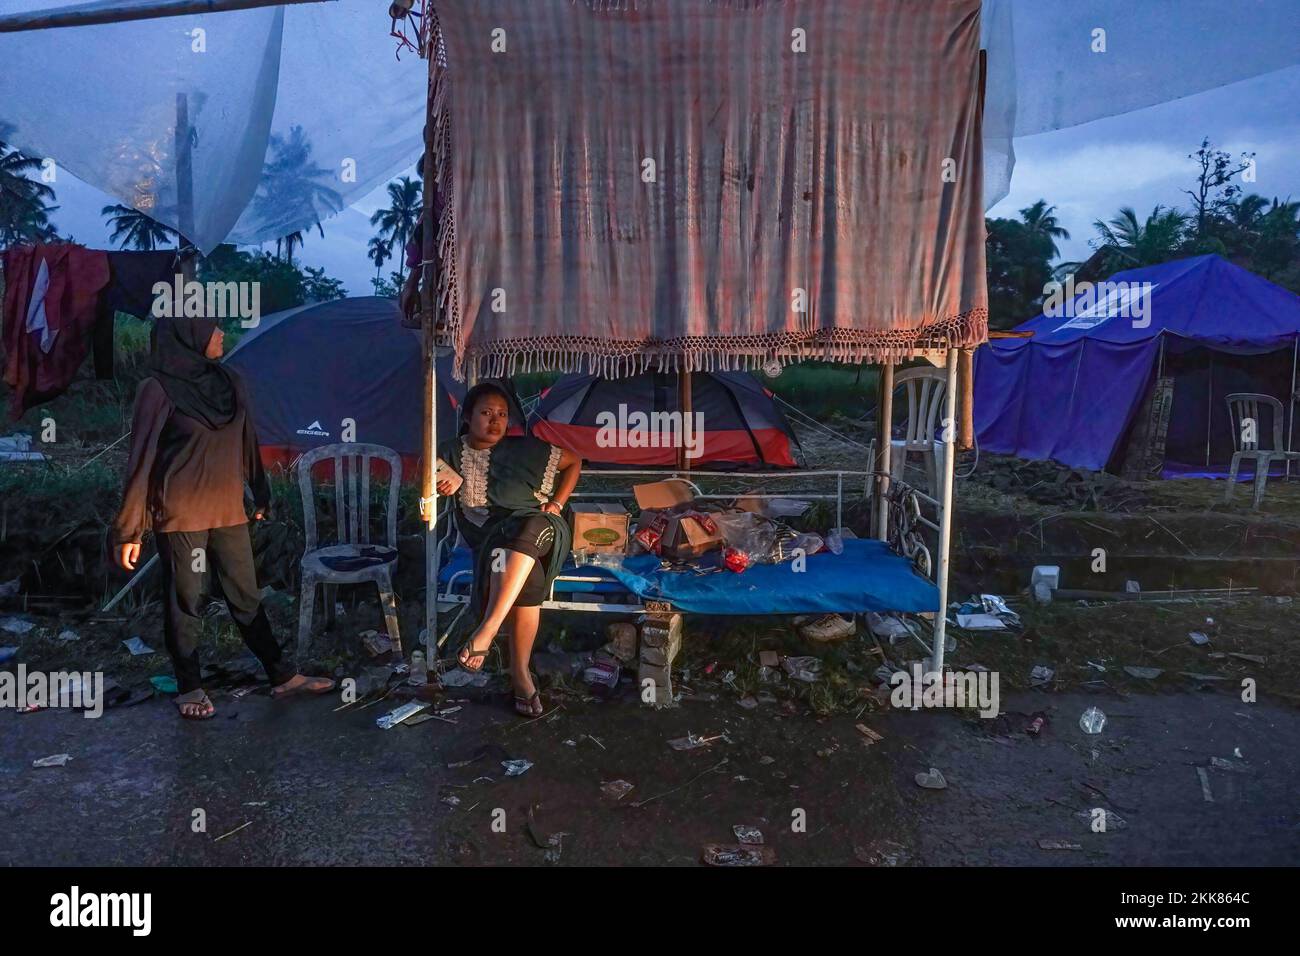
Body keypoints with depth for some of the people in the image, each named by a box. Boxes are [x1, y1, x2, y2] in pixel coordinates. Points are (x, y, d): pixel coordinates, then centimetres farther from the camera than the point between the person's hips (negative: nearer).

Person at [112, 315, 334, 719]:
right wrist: (130, 531, -9)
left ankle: (282, 677, 21)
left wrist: (260, 494, 19)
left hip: (228, 511, 5)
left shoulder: (230, 382, 4)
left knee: (246, 596, 13)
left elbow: (247, 444, 14)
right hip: (180, 515, -5)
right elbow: (141, 462, -10)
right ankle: (189, 689, 24)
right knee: (185, 602, 8)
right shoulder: (158, 390, -12)